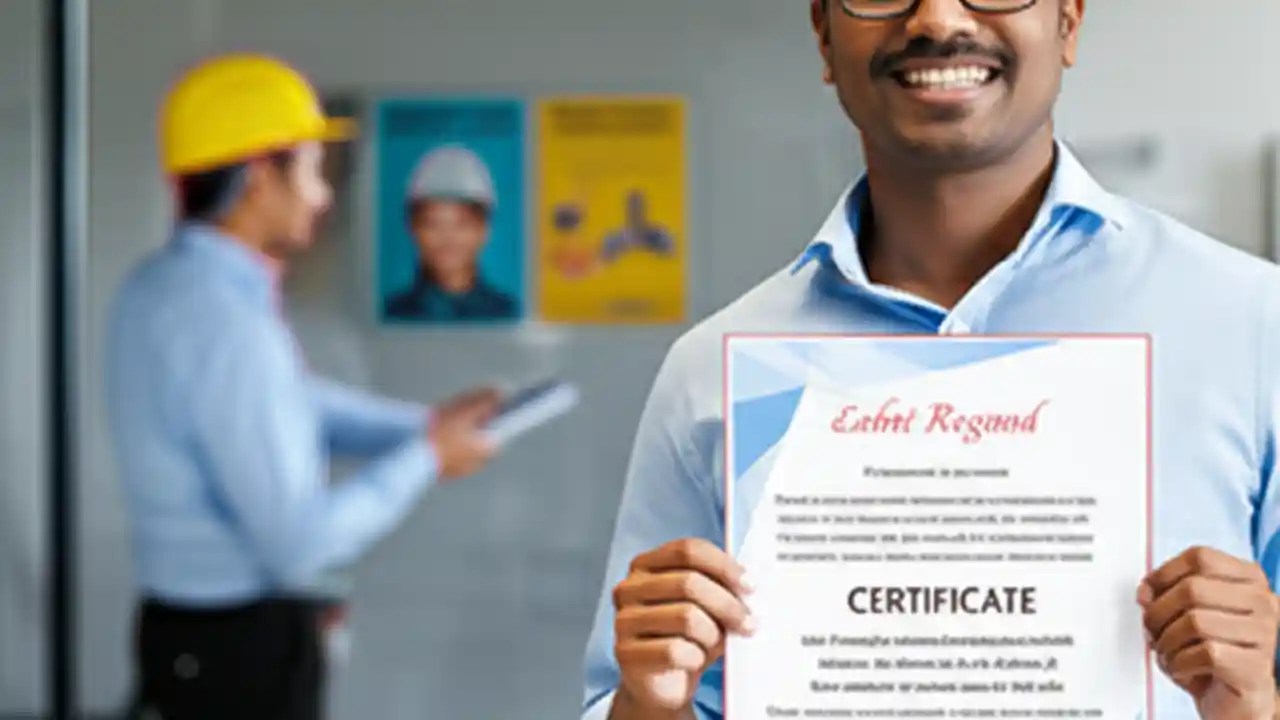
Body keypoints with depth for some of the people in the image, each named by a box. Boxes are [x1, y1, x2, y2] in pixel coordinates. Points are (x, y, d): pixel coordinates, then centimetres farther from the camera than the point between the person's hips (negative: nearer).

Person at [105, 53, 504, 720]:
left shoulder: (159, 290, 6)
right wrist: (425, 459, -12)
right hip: (244, 646, -10)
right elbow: (300, 544, -25)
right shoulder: (226, 328, -25)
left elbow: (295, 405, 21)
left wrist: (425, 424, 10)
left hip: (192, 630, 10)